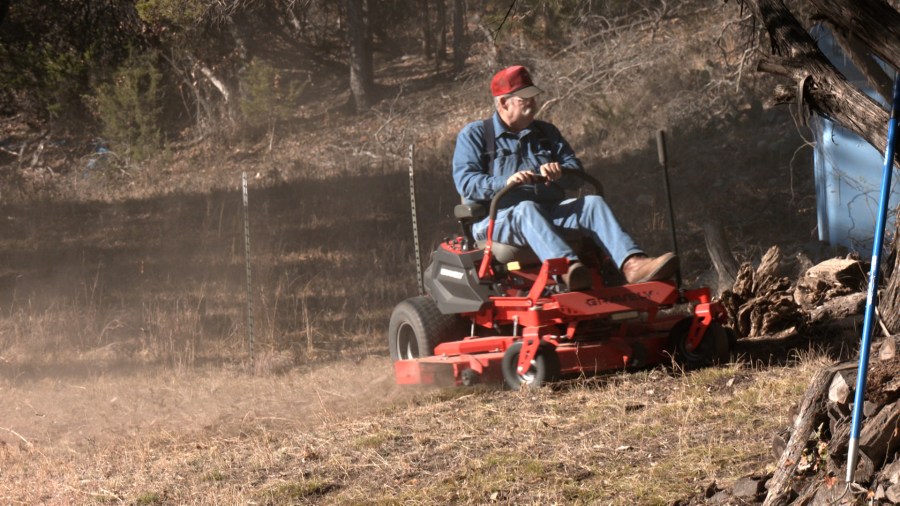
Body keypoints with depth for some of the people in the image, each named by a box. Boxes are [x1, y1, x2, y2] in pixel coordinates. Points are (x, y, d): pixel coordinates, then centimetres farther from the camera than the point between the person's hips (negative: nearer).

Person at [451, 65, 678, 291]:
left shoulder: (546, 132, 23)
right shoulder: (474, 135, 8)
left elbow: (576, 173, 14)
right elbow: (465, 181, -7)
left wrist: (559, 172, -12)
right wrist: (505, 182, -26)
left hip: (550, 213, 5)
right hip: (499, 218, -5)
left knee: (593, 203, -21)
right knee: (527, 210, -39)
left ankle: (632, 264, -47)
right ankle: (569, 266, -66)